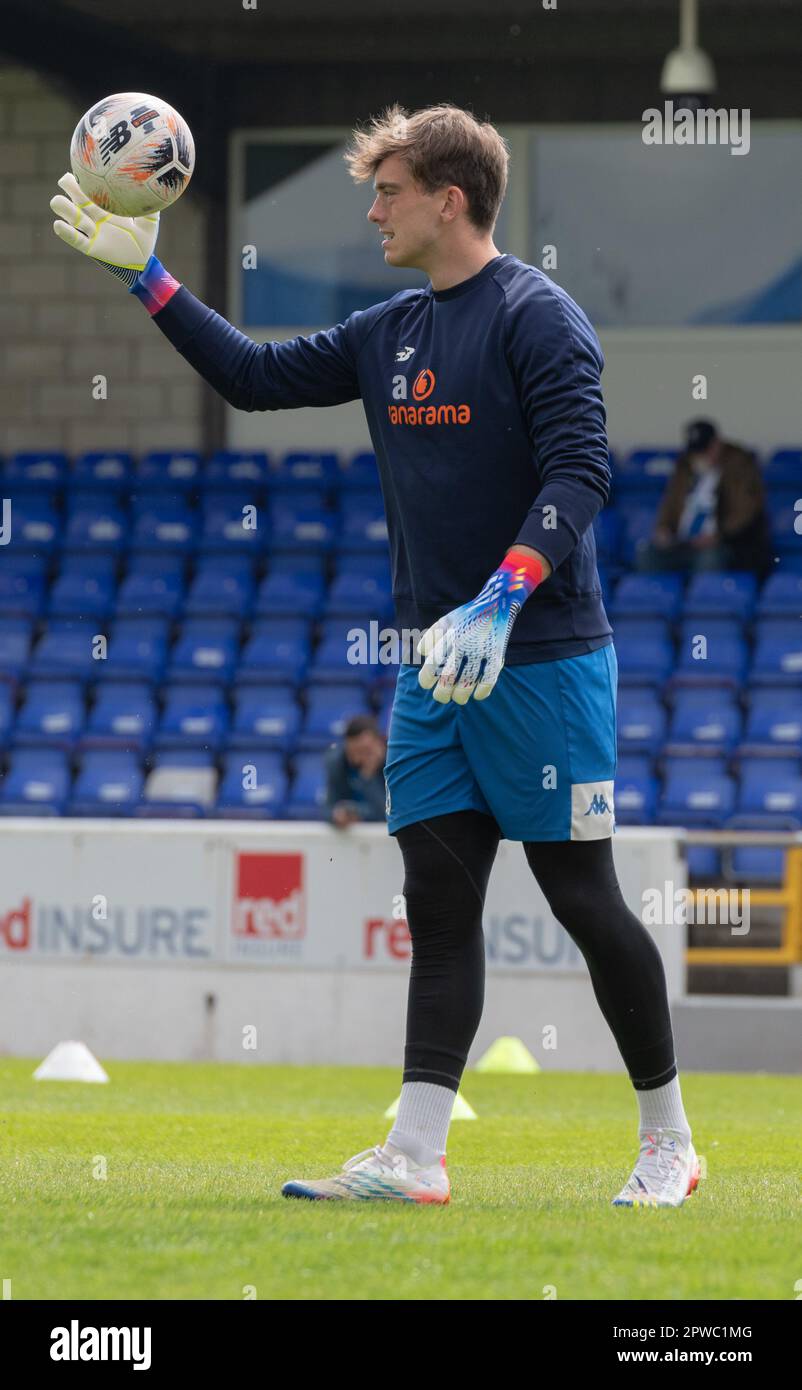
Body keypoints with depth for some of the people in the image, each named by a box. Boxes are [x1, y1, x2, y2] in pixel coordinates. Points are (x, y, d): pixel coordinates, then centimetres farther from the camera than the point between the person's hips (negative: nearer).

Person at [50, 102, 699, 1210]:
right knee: (439, 901, 3)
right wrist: (145, 275, 17)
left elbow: (579, 474, -19)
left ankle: (667, 1141, 12)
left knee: (582, 896, -1)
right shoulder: (390, 332, 13)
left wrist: (499, 603, -28)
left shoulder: (536, 316, -10)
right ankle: (416, 1158, 0)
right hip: (436, 663, 7)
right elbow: (257, 377, 21)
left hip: (543, 661, -7)